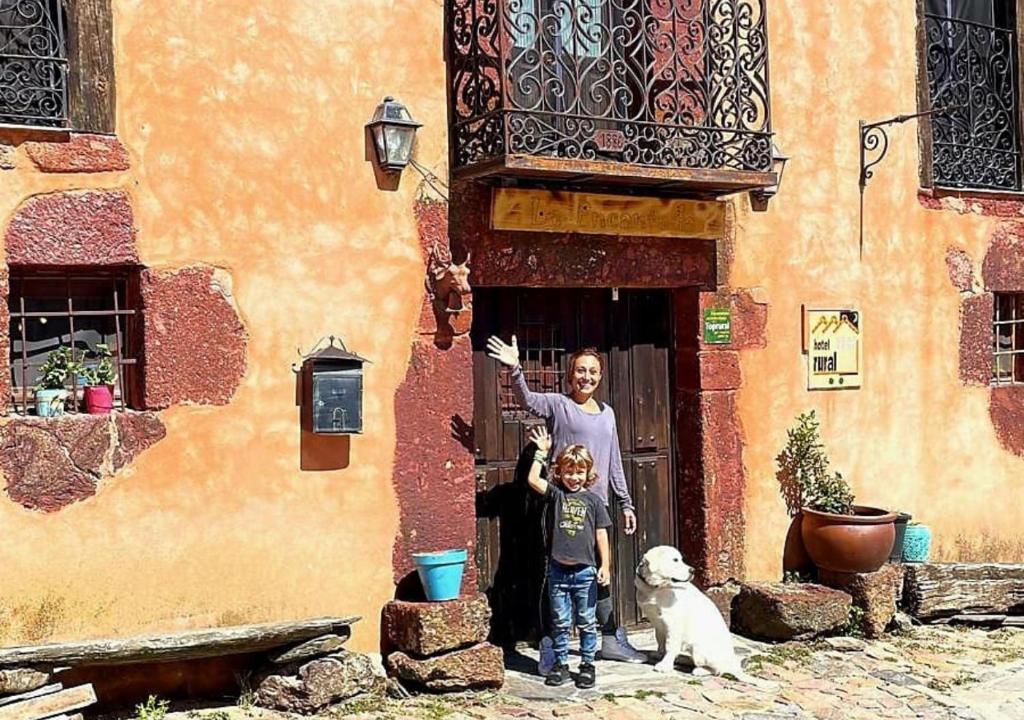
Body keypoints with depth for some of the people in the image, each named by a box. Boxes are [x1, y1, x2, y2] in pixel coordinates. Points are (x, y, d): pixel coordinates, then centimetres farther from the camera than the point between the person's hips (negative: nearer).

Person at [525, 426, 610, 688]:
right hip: (558, 570, 1)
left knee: (587, 622, 8)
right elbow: (533, 480, -10)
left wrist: (605, 566, -1)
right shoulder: (556, 494, 3)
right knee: (560, 622, 10)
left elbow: (601, 534, 2)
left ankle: (588, 664, 20)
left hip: (585, 571, -1)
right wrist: (541, 452, -5)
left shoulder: (593, 501, 1)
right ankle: (561, 664, 20)